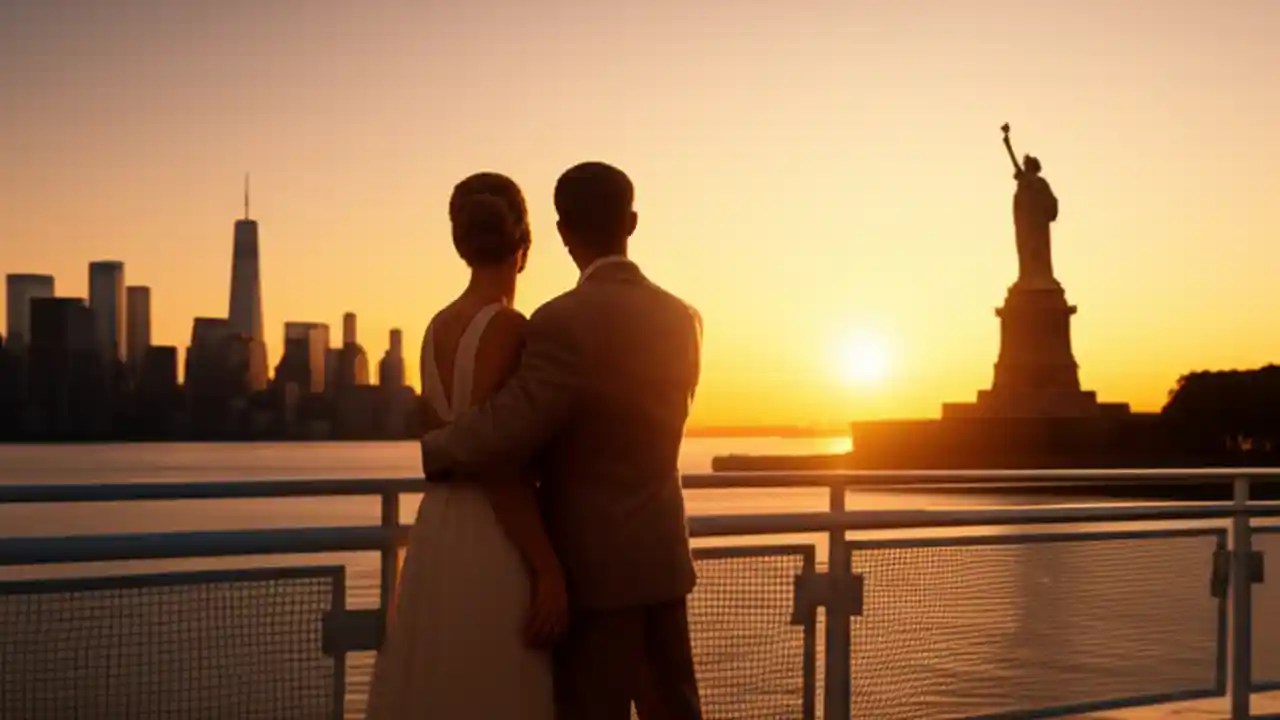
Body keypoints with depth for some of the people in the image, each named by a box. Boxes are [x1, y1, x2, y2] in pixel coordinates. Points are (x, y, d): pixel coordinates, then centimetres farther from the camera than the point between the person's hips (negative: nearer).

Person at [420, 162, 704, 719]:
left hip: (595, 567, -7)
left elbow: (504, 432, -24)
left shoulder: (565, 322, -19)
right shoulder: (680, 319, 4)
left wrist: (433, 451, -5)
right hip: (660, 552, 7)